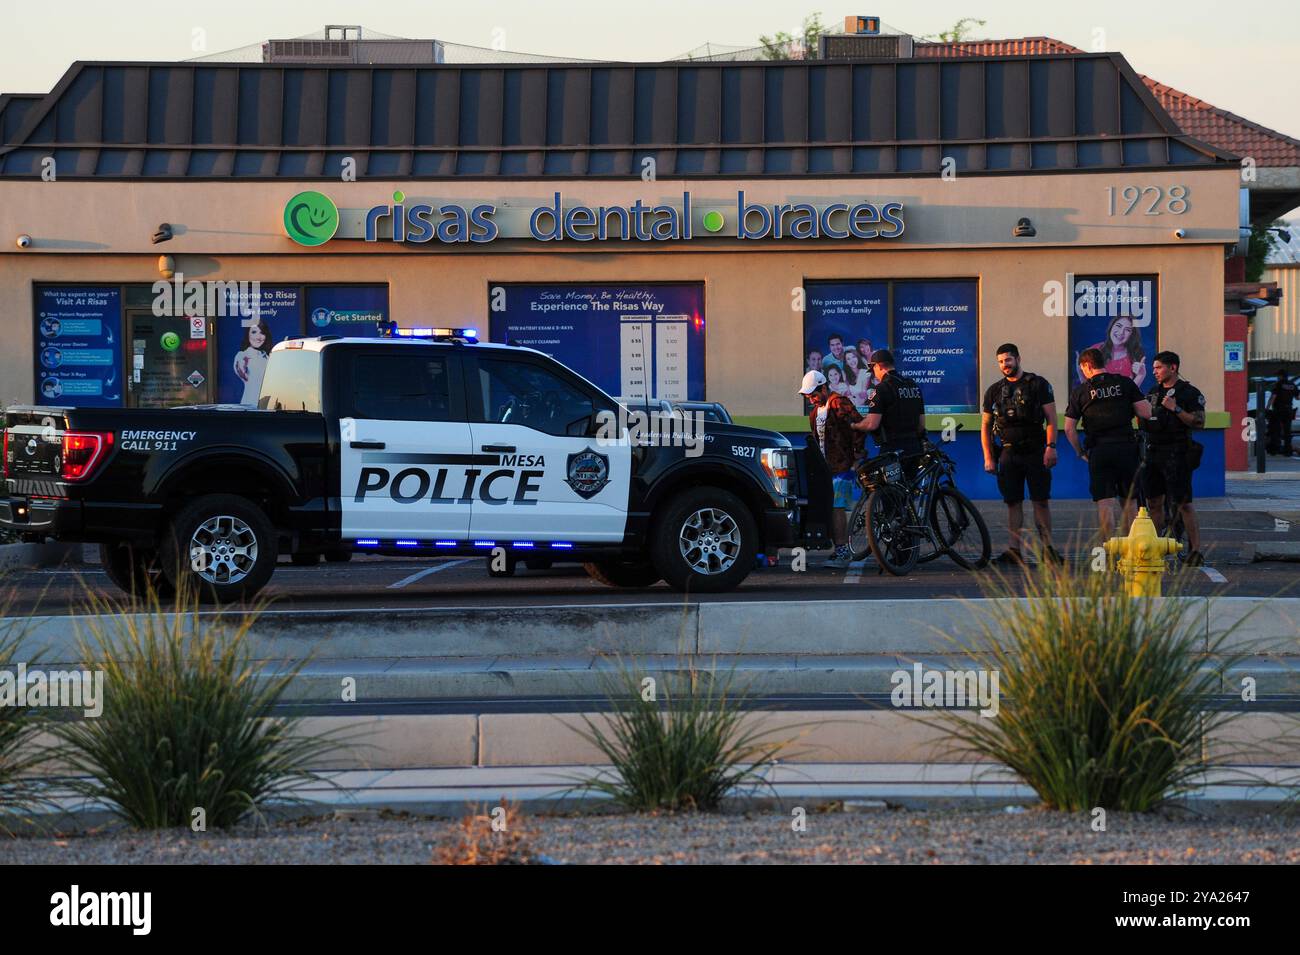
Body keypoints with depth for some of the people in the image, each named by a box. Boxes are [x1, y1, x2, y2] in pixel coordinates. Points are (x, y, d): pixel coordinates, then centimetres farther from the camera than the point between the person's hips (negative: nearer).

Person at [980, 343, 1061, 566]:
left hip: (1035, 453, -3)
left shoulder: (1038, 384, 2)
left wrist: (1051, 447, -12)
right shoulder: (994, 391, 12)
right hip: (1009, 453, 3)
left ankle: (1048, 549, -1)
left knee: (1041, 501, -5)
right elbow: (985, 426, 15)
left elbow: (1051, 418, -1)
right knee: (1013, 503, 2)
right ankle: (1013, 551, 4)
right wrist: (988, 458, 7)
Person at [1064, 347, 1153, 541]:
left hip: (1099, 451, -2)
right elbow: (1146, 413, 0)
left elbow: (1069, 429, 0)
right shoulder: (1125, 383, 4)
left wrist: (1080, 452, 11)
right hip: (1126, 446, 2)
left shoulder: (1080, 391, 2)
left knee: (1105, 502, -2)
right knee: (1130, 501, 12)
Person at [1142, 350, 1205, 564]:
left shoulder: (1189, 392, -5)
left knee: (1184, 503, -10)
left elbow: (1199, 423, -12)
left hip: (1176, 453, -7)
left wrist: (1176, 409, -19)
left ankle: (1195, 550, -9)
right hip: (1153, 451, 7)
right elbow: (1145, 420, 26)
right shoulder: (1153, 392, 17)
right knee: (1154, 502, 9)